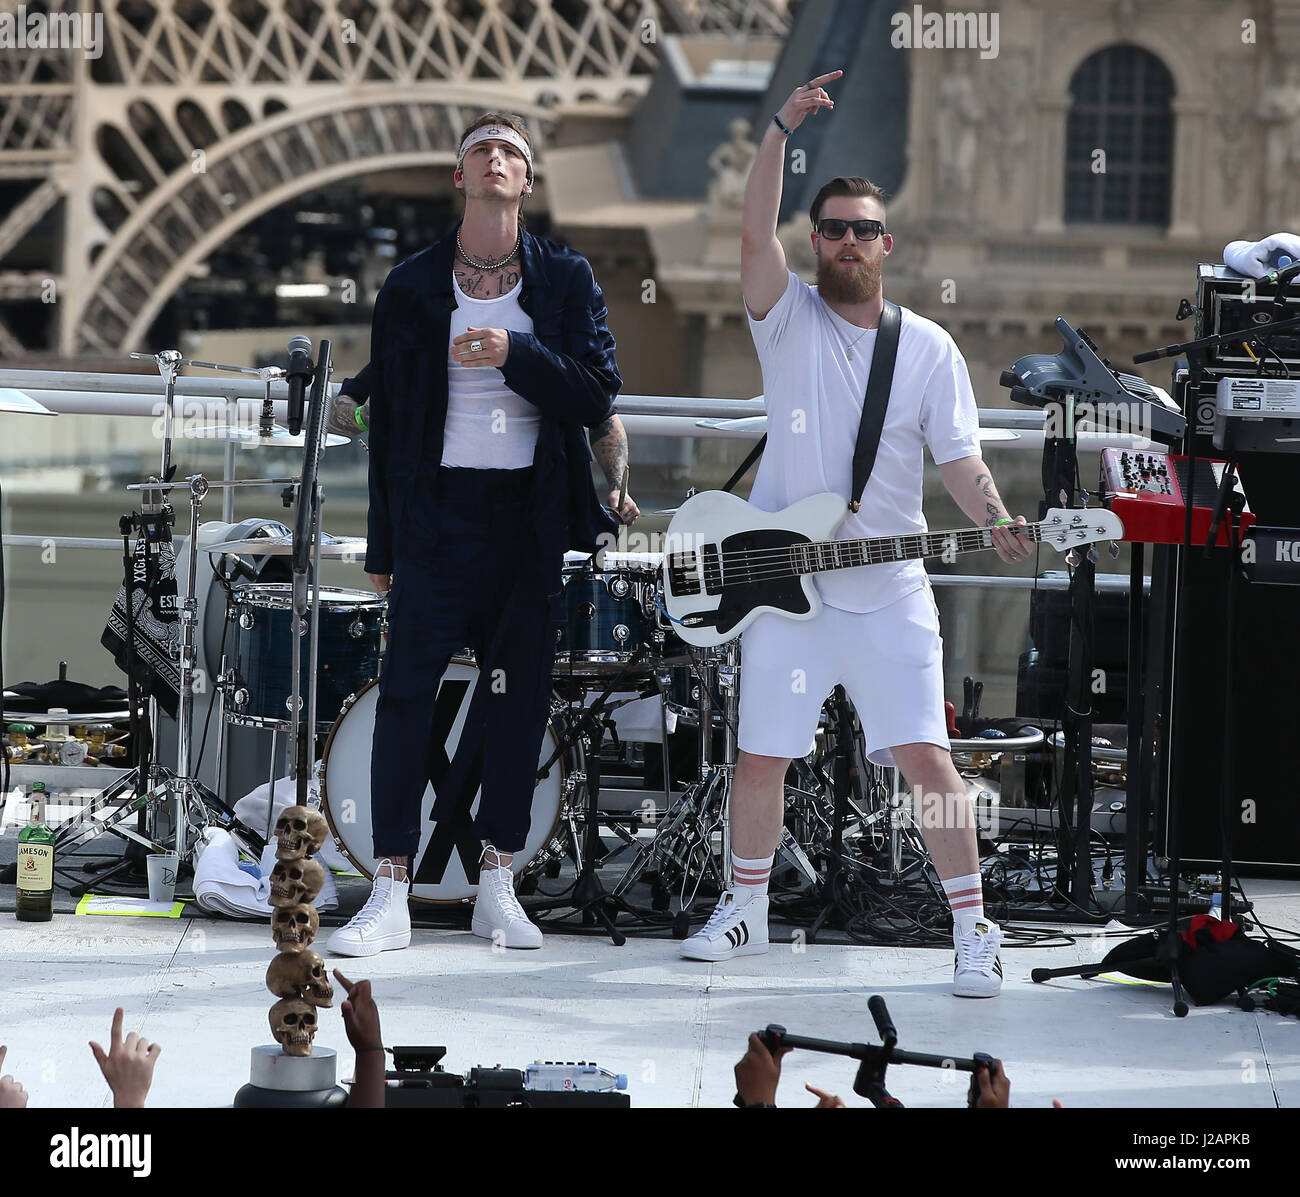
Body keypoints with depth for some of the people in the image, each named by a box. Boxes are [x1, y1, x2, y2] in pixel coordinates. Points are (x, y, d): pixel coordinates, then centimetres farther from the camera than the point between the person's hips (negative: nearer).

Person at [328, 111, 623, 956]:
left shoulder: (566, 279, 7)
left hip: (531, 514, 1)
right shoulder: (412, 288, 5)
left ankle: (497, 886, 12)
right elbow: (389, 421, 6)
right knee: (408, 688, -9)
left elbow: (598, 395, -2)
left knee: (520, 694, 3)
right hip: (440, 510, -1)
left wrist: (514, 356, -17)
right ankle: (392, 894, -9)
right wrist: (383, 545, 4)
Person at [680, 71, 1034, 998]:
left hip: (890, 594, -1)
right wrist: (782, 133, -25)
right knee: (761, 758, 7)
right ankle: (747, 911, 26)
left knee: (924, 756, -8)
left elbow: (958, 457, 1)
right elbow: (755, 237, -15)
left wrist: (996, 523, -18)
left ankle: (975, 930, -1)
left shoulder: (929, 349, 4)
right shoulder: (789, 319, 1)